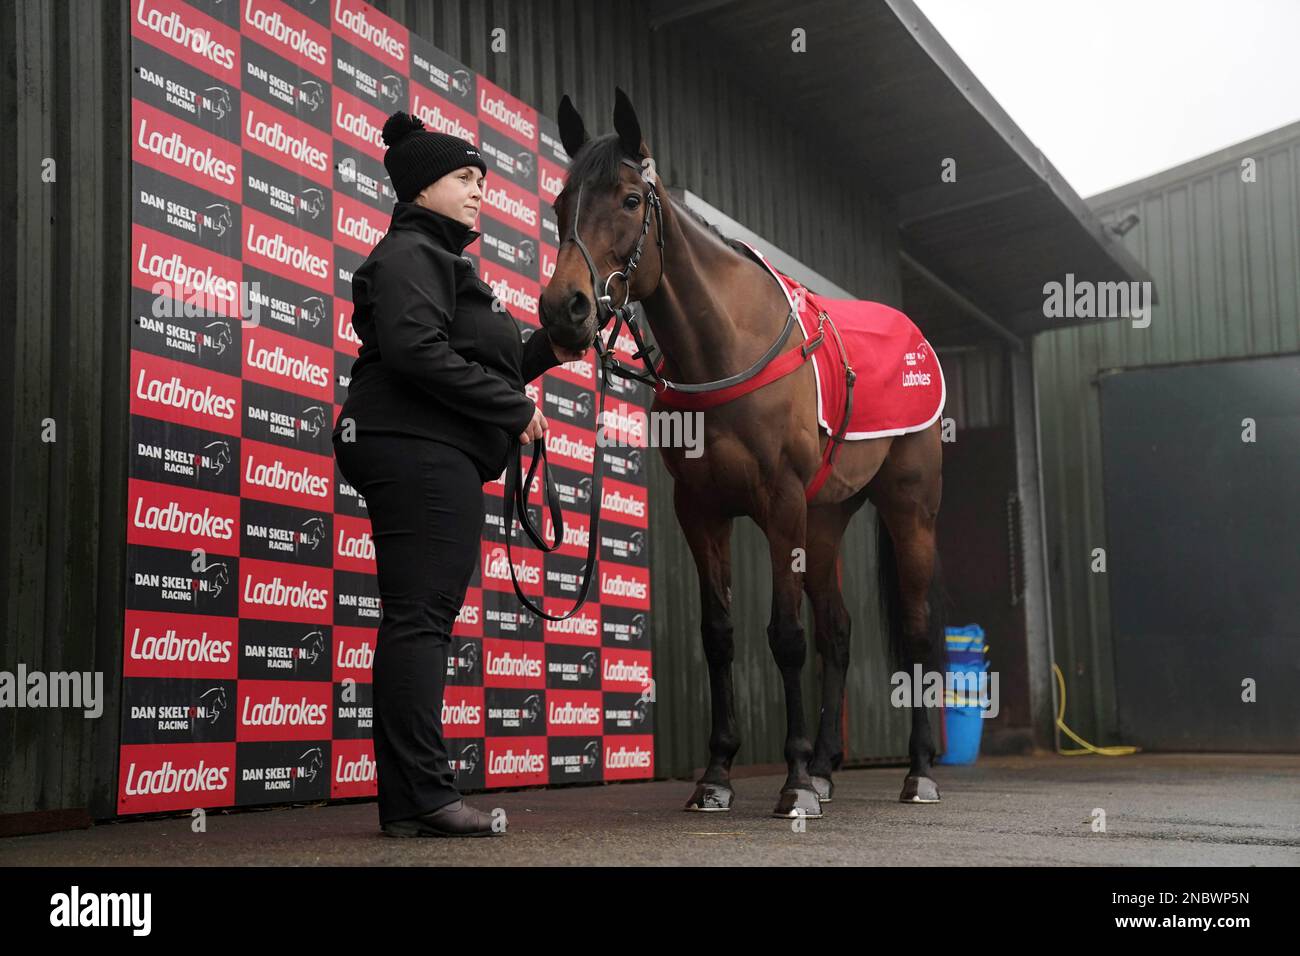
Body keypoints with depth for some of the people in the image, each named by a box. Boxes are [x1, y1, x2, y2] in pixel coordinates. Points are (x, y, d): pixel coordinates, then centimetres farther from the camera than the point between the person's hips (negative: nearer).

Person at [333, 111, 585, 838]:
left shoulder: (443, 261, 27)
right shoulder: (410, 254, -6)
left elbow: (469, 366, 27)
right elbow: (418, 353, -22)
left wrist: (543, 352, 13)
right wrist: (515, 409, -16)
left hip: (436, 459, 11)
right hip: (419, 452, -11)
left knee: (424, 622, 8)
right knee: (420, 616, -12)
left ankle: (412, 800, 10)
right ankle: (422, 797, -12)